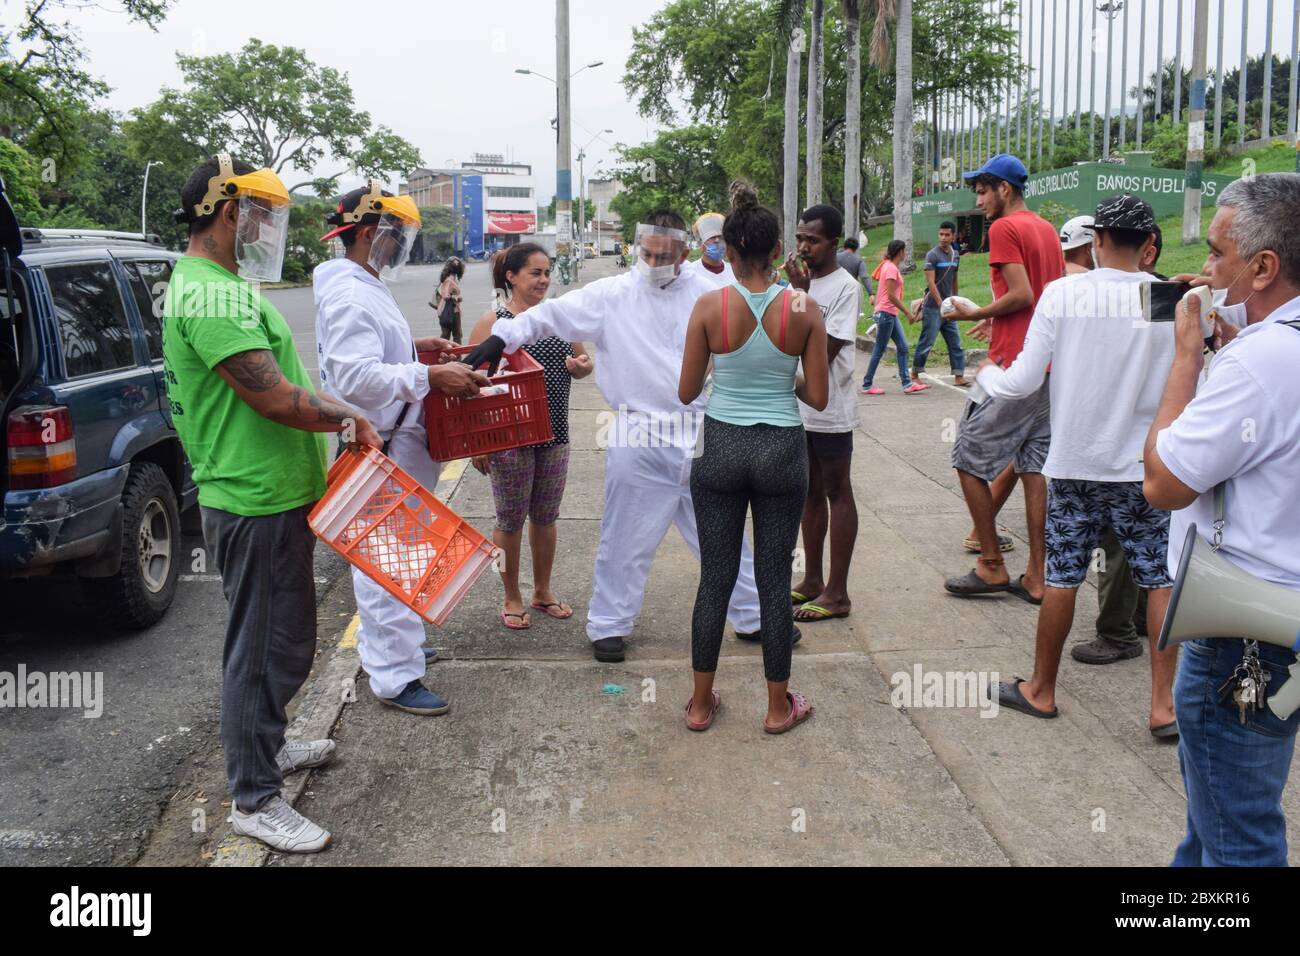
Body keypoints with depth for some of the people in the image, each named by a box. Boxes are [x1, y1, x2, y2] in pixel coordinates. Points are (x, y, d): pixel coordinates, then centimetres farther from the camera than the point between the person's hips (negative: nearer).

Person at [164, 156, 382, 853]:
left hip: (272, 494, 11)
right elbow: (277, 399, -26)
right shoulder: (212, 295, -21)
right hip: (255, 504, -11)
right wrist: (348, 419, -10)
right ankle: (254, 800, 15)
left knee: (283, 640, 24)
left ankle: (265, 744, 42)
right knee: (263, 649, 1)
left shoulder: (216, 284, 14)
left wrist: (337, 415, 10)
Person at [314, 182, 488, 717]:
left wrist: (412, 347, 16)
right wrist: (429, 378, -29)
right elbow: (357, 378, -31)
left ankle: (384, 648, 37)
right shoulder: (350, 297, -20)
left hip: (391, 447, 11)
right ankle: (394, 678, 4)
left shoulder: (363, 288, 14)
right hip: (378, 452, -11)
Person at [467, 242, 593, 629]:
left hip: (554, 434, 5)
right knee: (511, 520, 7)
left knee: (546, 517, 15)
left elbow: (584, 362, 18)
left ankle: (543, 591, 32)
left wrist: (581, 365, -8)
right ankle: (512, 598, 22)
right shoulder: (492, 322, -9)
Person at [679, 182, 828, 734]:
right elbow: (818, 397, -4)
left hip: (721, 450, 0)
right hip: (782, 451, 0)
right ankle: (778, 706, 22)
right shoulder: (804, 309, -7)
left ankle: (701, 703, 22)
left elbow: (686, 393, -3)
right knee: (774, 580, 10)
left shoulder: (710, 307, -9)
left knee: (715, 578, 11)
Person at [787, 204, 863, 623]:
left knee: (837, 494, 1)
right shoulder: (799, 281, 9)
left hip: (830, 410, -7)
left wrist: (802, 294, -20)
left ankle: (837, 593, 7)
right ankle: (812, 581, 25)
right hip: (798, 404, 7)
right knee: (811, 492, 14)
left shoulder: (846, 287, -13)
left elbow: (825, 350, -22)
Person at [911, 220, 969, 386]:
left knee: (956, 343, 2)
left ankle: (958, 377, 4)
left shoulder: (955, 255, 9)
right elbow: (931, 282, -17)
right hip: (933, 307, -6)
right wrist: (941, 305, -23)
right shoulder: (933, 255, -11)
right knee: (926, 342, -1)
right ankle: (915, 375, 12)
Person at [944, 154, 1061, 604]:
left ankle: (992, 566, 5)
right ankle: (1035, 578, 11)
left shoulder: (1004, 228, -10)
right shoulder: (1048, 230, 17)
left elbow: (1022, 295, -18)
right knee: (1033, 466, 9)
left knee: (968, 460, 1)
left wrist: (974, 313, -5)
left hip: (1010, 365, -9)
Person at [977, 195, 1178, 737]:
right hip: (1145, 467, 0)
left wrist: (986, 375, 11)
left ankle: (1041, 690, 24)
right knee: (1161, 581, 10)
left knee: (1062, 578, 10)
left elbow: (1024, 382, -9)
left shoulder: (1061, 294, -10)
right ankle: (1163, 705, 12)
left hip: (1074, 463, 0)